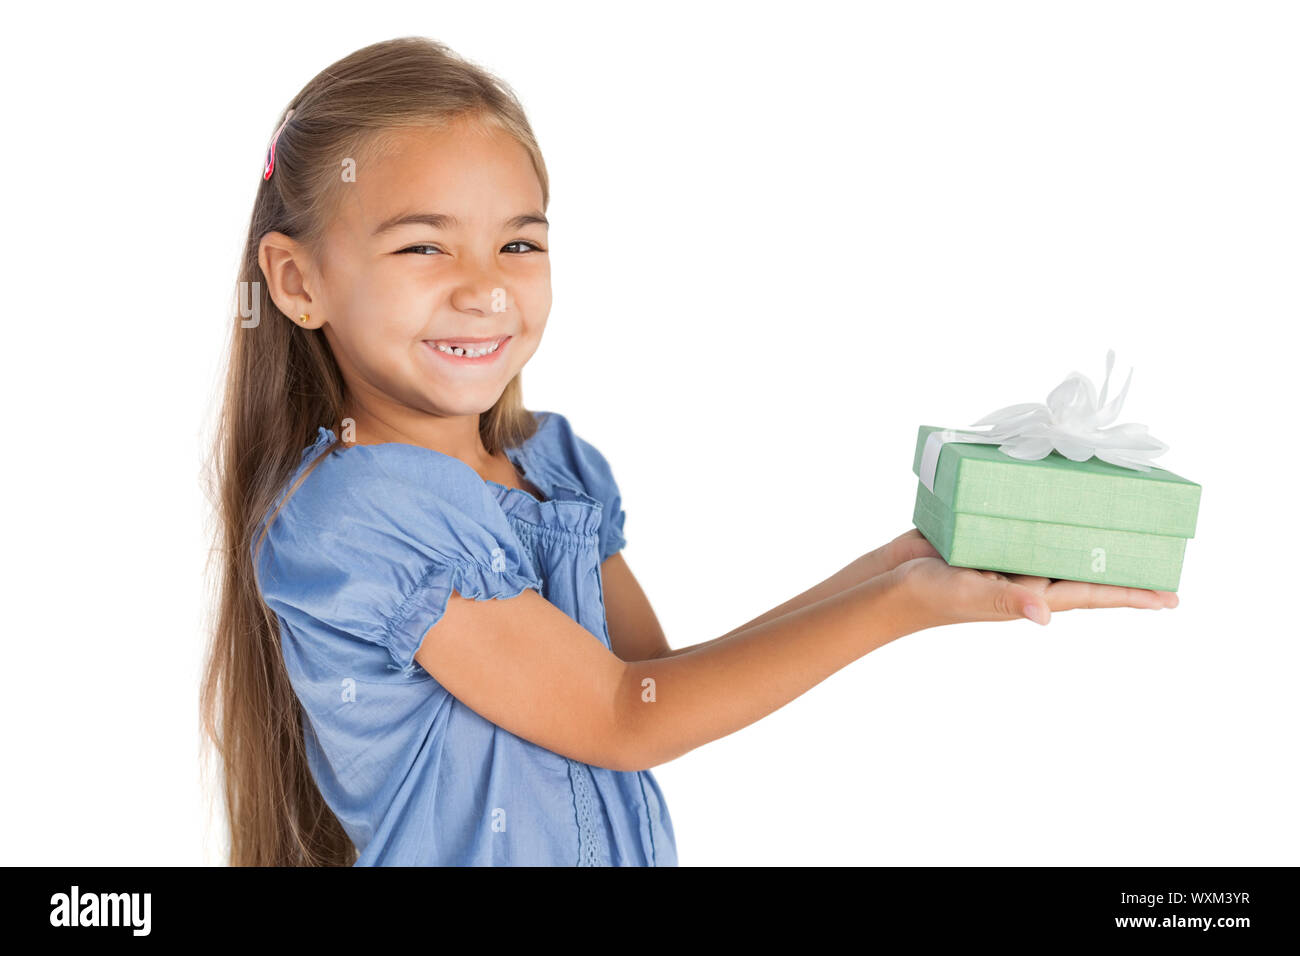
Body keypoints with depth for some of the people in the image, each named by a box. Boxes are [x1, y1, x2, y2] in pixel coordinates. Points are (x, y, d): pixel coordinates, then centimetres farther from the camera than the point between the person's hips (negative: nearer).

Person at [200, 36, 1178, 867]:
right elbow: (623, 718, -20)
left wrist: (895, 559, -6)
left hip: (630, 847, 6)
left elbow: (657, 677, -1)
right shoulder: (342, 516, -24)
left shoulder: (558, 459, -4)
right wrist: (903, 603, -22)